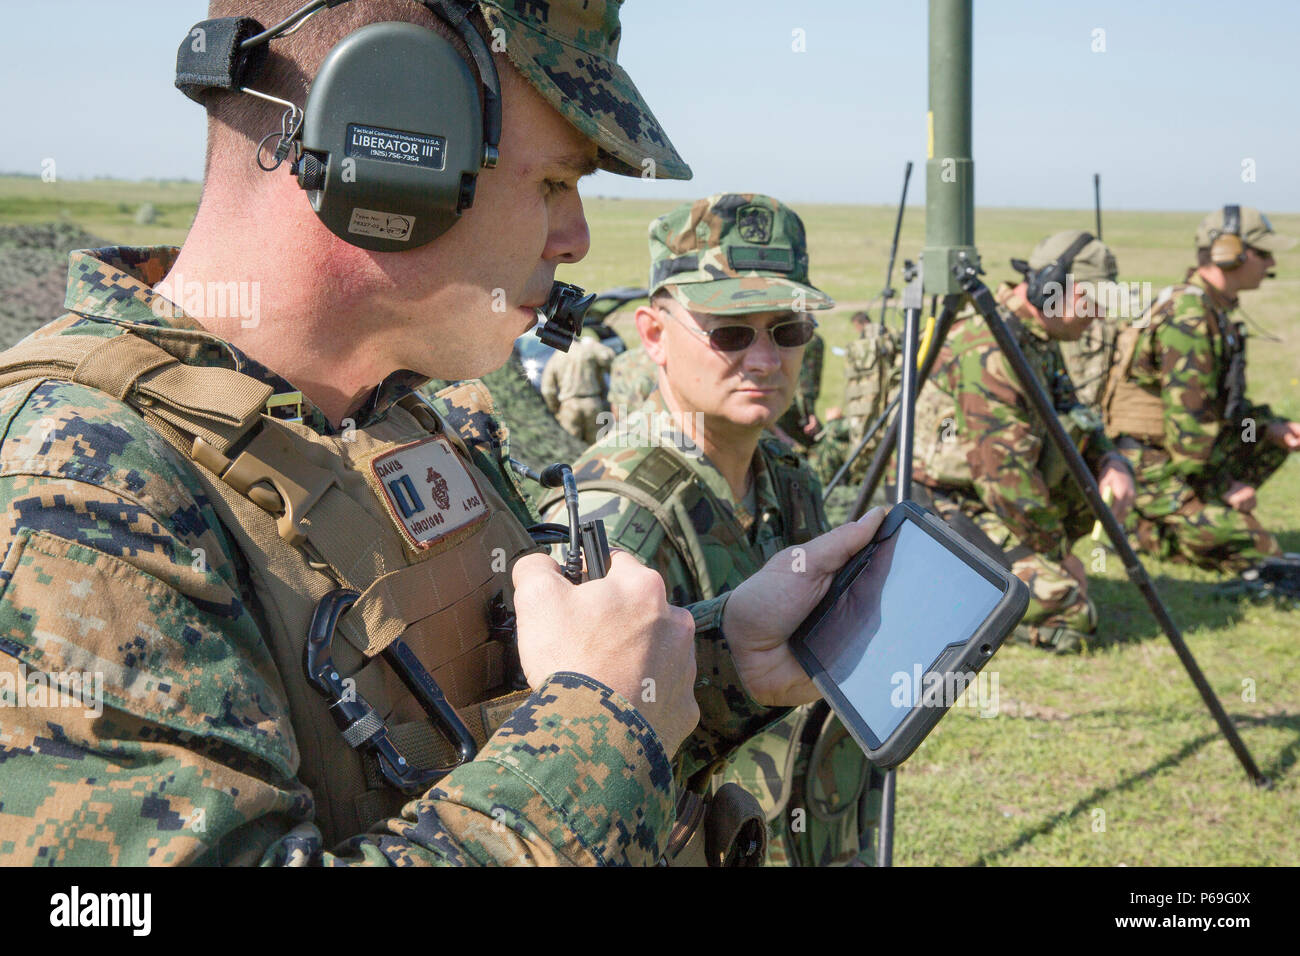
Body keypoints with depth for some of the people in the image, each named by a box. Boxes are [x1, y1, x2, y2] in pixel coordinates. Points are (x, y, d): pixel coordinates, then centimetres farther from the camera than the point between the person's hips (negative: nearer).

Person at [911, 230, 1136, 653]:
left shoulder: (1038, 337, 7)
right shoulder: (990, 348, -24)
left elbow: (1073, 418, 19)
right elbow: (1005, 474, -25)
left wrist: (1111, 462, -2)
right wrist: (1059, 553, -14)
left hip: (980, 494, 10)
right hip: (944, 510, -10)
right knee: (1071, 618, -16)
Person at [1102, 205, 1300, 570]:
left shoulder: (1214, 309, 11)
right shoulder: (1189, 316, -22)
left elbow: (1226, 402, 21)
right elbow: (1188, 419, -25)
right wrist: (1221, 487, -17)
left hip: (1181, 454, 10)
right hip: (1153, 471, -10)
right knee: (1260, 553, -9)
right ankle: (1150, 530, 0)